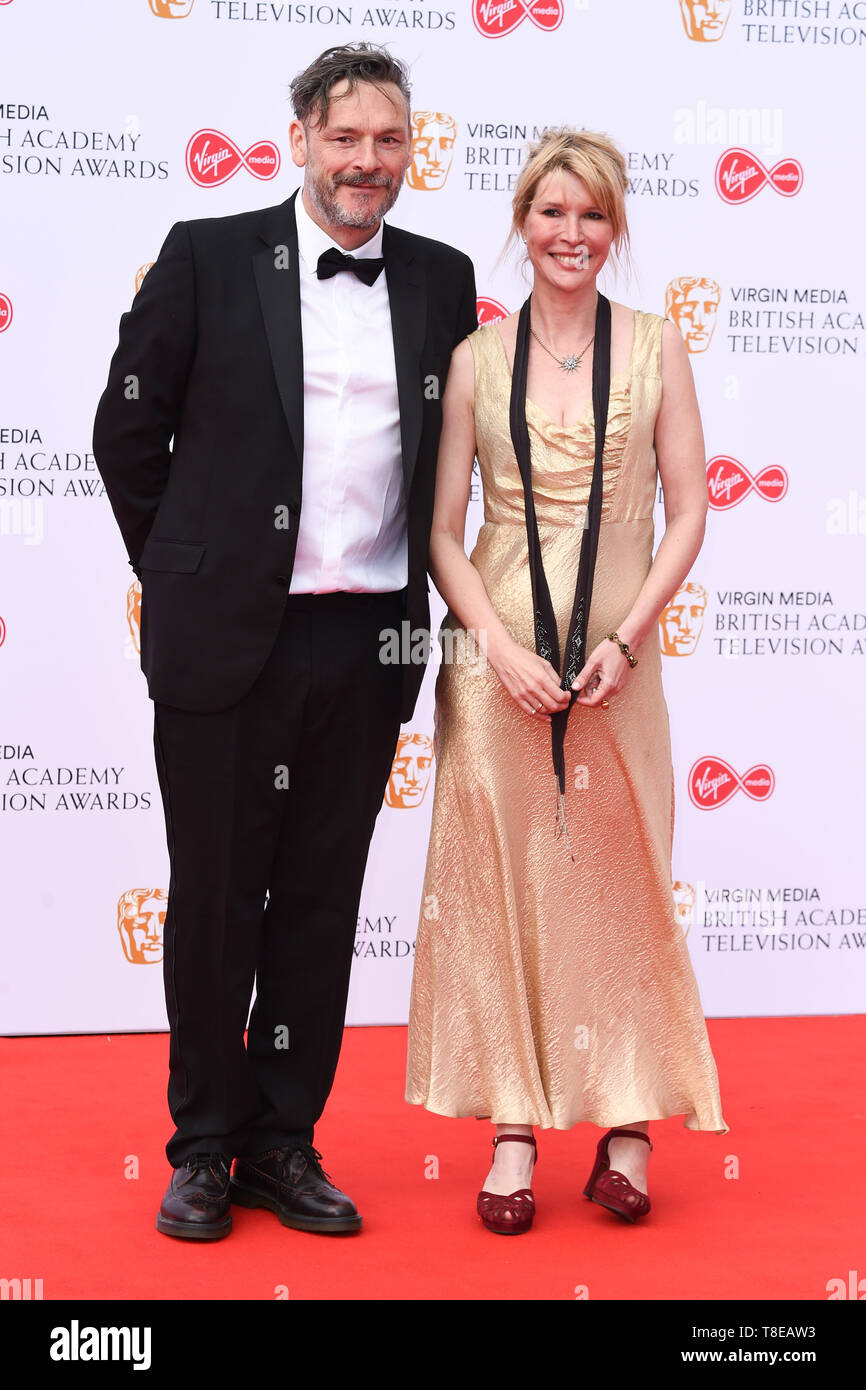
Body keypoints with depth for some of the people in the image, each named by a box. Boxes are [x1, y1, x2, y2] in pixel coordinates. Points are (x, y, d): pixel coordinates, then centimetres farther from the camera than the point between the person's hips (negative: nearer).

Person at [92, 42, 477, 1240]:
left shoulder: (441, 280, 8)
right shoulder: (208, 257, -1)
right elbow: (128, 432, 3)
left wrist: (411, 593, 10)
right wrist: (187, 575, 5)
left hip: (367, 645, 3)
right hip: (227, 640, -3)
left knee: (322, 903, 10)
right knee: (216, 901, 6)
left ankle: (284, 1144, 22)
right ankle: (202, 1150, 20)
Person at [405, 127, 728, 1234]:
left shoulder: (655, 350, 5)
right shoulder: (477, 359, 6)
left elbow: (687, 515, 3)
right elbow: (442, 528, 4)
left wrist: (624, 641, -9)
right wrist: (501, 643, -10)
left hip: (616, 656, 0)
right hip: (497, 652, 1)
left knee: (617, 881, 2)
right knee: (498, 879, 0)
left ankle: (626, 1124, 12)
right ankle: (514, 1128, 8)